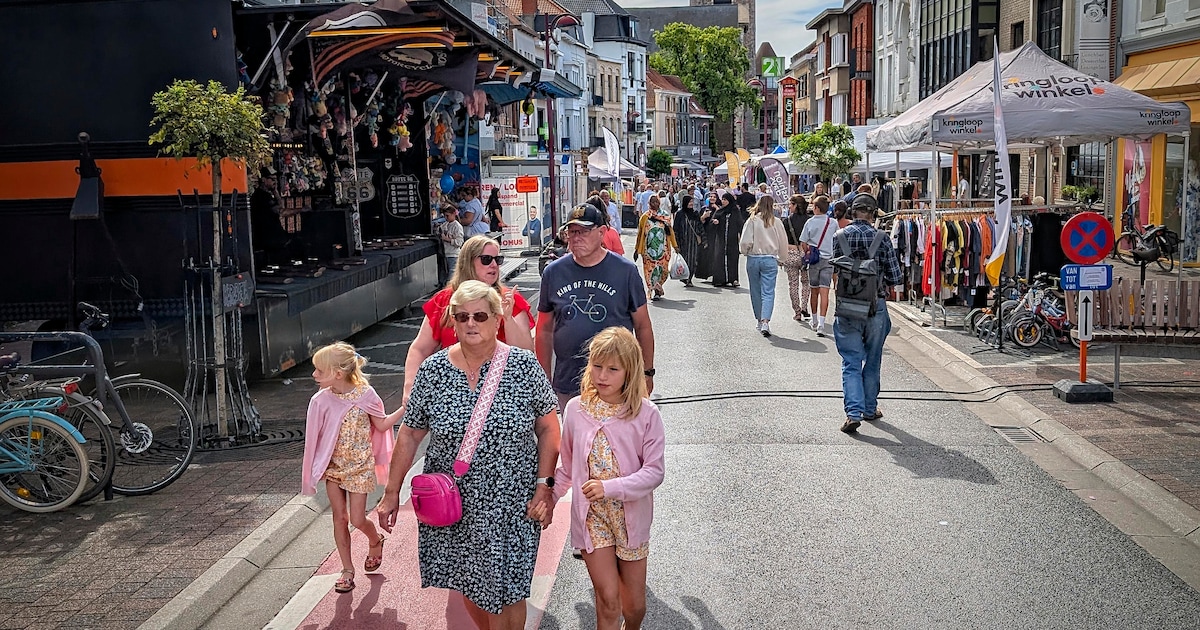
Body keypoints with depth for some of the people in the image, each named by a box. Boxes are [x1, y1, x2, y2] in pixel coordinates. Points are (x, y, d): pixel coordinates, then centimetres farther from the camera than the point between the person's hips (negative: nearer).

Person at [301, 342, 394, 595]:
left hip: (359, 467, -2)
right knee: (339, 518, 7)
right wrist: (314, 471, -2)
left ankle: (375, 540, 34)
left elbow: (381, 425, -3)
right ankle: (347, 569, 22)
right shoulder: (321, 401, -11)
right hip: (333, 467, 2)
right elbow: (315, 436, -4)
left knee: (357, 520, 0)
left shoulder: (365, 393, -15)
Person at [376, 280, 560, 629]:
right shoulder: (432, 371, -3)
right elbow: (409, 434, 2)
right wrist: (391, 492, 2)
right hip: (454, 505, 2)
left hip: (512, 505, -2)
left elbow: (548, 429, -4)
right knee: (470, 584, 16)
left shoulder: (524, 365, -8)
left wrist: (544, 485, -10)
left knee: (506, 591, 4)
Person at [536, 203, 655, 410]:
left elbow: (643, 326, 3)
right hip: (566, 385, 2)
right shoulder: (553, 272, 2)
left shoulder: (625, 270, -4)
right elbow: (544, 329, 9)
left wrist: (647, 373, 3)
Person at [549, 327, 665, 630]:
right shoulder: (576, 408, -5)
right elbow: (568, 466, 7)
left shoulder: (646, 414, -13)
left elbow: (655, 471, -14)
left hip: (631, 516, 0)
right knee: (608, 600, -4)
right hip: (591, 515, 1)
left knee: (635, 605, 11)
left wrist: (609, 487, -24)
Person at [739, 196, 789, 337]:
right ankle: (765, 322, -17)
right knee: (768, 292, -2)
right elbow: (783, 243, 6)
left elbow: (745, 242, -8)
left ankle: (759, 320, 25)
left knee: (755, 291, 14)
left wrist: (745, 252, 13)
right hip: (770, 260, 0)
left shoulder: (752, 221, -5)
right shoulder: (776, 222, -2)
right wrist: (780, 258, 22)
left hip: (753, 259, 0)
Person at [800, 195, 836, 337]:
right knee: (824, 292, -5)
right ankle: (821, 324, -16)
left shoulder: (810, 222, -5)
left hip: (813, 259, 0)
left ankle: (814, 321, 27)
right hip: (828, 259, 0)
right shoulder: (833, 223, -2)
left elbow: (803, 243, -4)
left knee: (814, 291, 14)